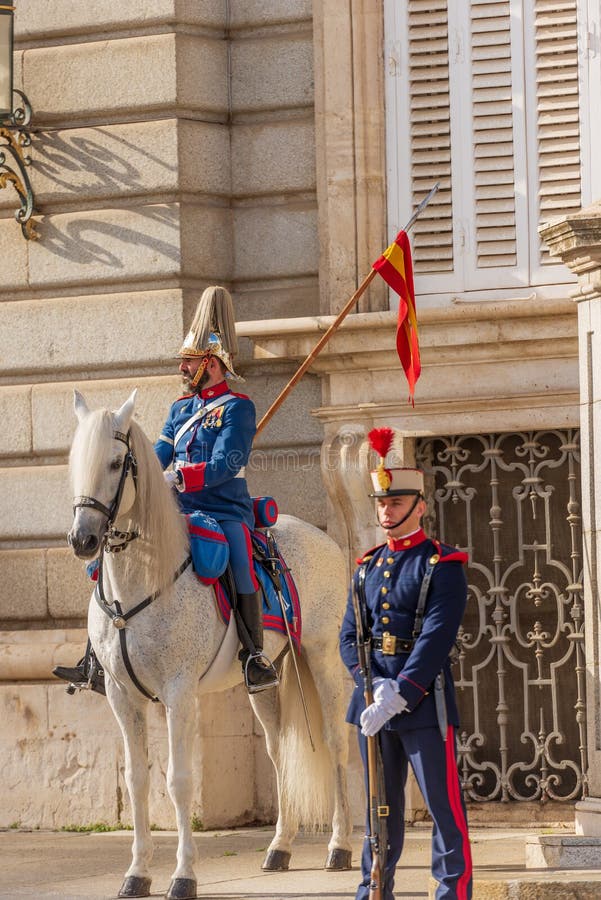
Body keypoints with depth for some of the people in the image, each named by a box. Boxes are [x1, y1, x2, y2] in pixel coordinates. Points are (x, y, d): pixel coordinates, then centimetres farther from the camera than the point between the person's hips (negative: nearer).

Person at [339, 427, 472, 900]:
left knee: (444, 806, -4)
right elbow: (349, 636, 9)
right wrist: (373, 686, -9)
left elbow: (437, 639, -14)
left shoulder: (443, 565, -5)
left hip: (423, 699, -5)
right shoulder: (368, 567, 14)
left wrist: (398, 696, -22)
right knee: (382, 806, 12)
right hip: (374, 699, 5)